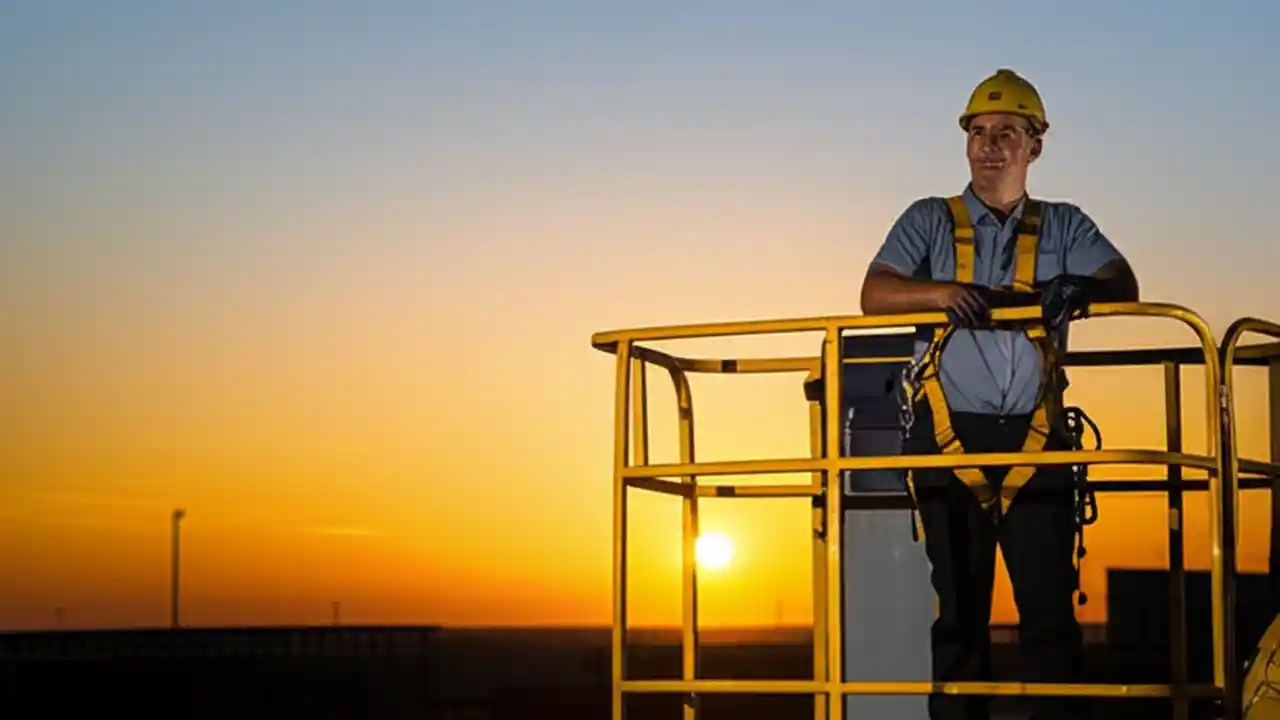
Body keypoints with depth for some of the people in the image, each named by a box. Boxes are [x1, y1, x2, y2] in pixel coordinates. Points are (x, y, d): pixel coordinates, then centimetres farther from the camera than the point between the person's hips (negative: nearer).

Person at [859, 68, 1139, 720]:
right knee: (960, 610, 3)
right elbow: (874, 295, 0)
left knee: (1050, 608, -3)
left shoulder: (1063, 226, 14)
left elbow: (1123, 286, 0)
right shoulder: (930, 220, 12)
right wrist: (937, 291, -20)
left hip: (1033, 441, 1)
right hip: (950, 437, 0)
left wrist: (1080, 287, -23)